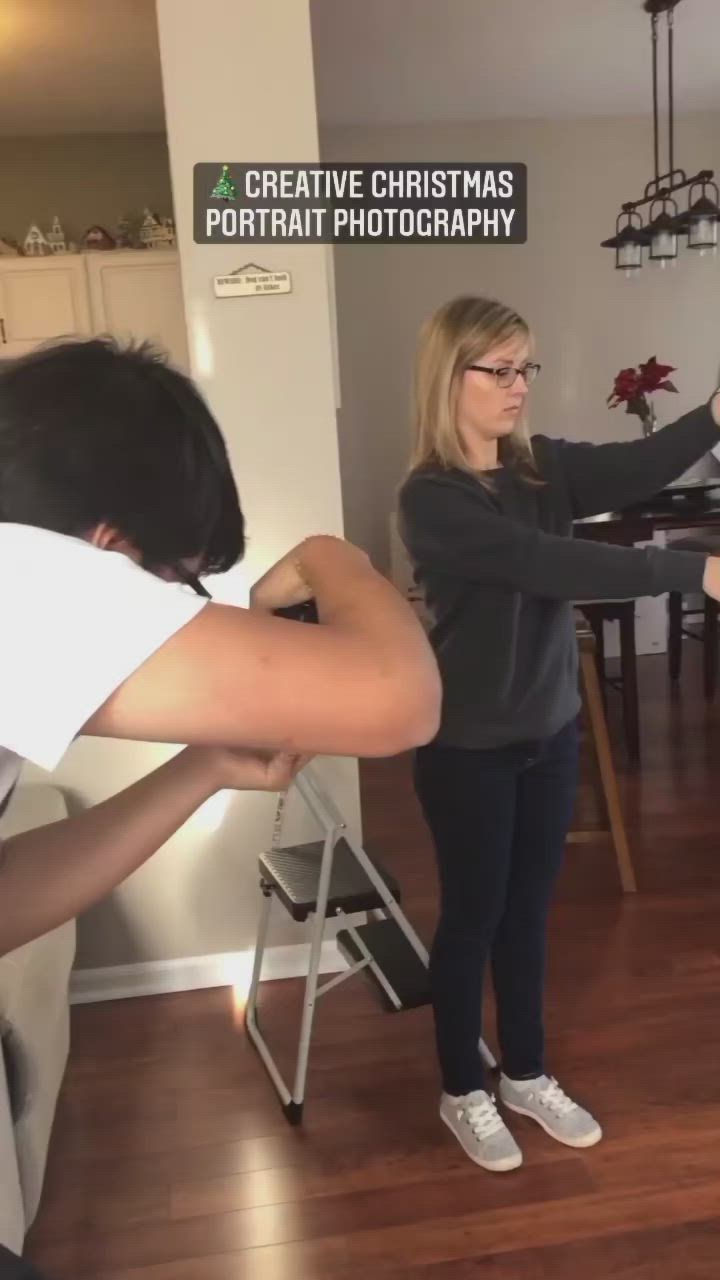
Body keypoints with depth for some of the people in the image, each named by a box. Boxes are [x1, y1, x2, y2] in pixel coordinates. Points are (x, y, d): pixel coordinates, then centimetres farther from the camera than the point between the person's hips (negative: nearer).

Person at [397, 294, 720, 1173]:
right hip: (469, 748, -6)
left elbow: (636, 471, -15)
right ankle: (463, 1091, 32)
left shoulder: (543, 467, 2)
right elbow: (547, 565, -29)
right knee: (473, 915, 10)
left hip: (549, 732, 6)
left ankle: (527, 1075, 38)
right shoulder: (430, 499, -19)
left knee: (529, 909, 18)